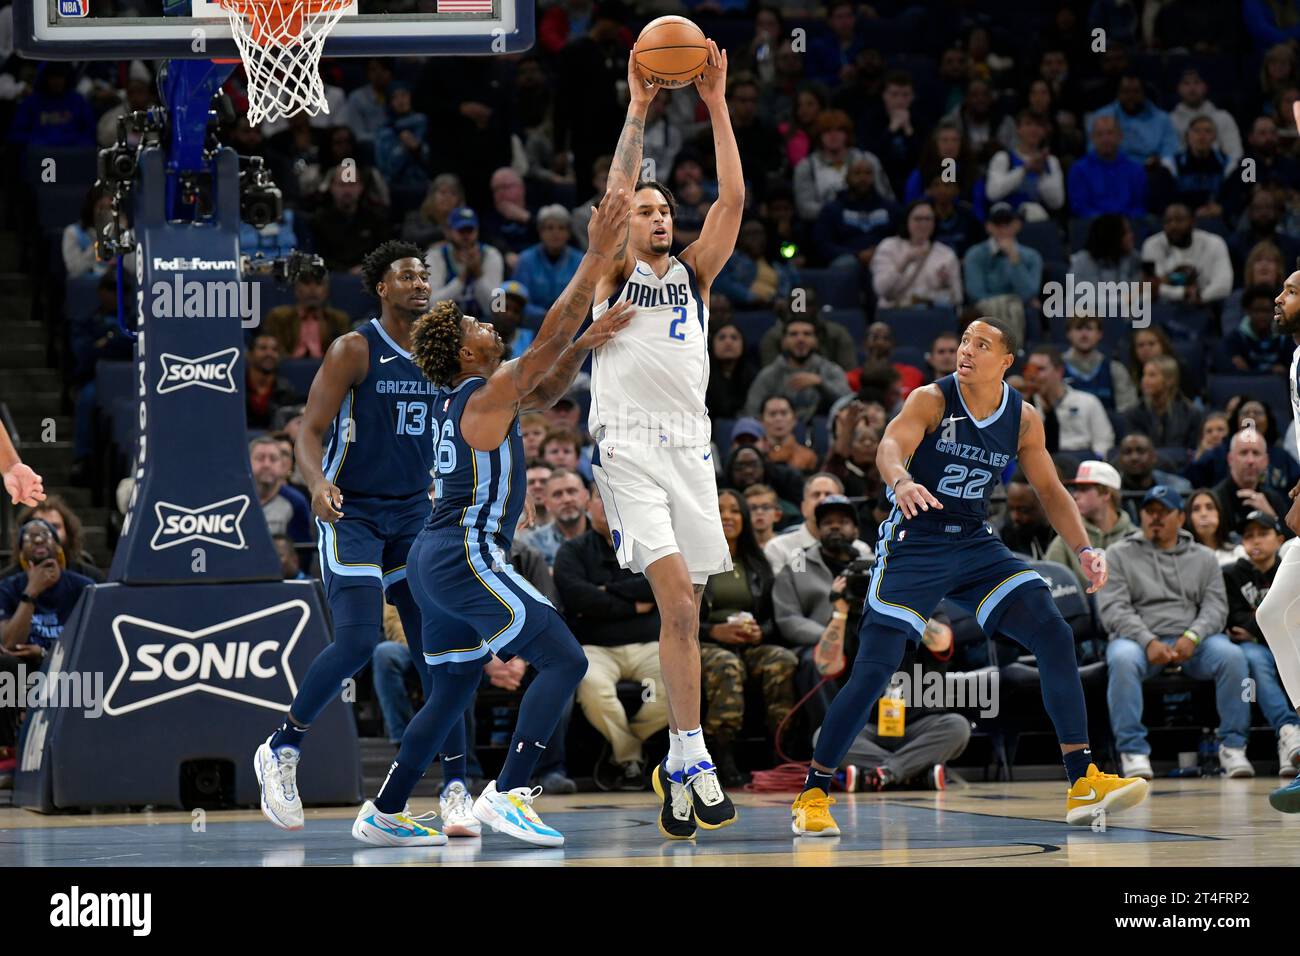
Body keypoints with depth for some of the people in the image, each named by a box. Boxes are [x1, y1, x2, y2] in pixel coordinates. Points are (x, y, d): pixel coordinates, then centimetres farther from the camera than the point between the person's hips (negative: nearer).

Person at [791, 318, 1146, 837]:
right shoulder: (932, 400, -12)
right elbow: (890, 448, -29)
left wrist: (1084, 548, -5)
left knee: (1054, 635, -9)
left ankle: (1083, 783, -5)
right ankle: (813, 793, -1)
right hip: (914, 545, -4)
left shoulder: (1023, 419, 1)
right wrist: (902, 482, -52)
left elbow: (1050, 490, 10)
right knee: (873, 670, -14)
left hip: (976, 546, 4)